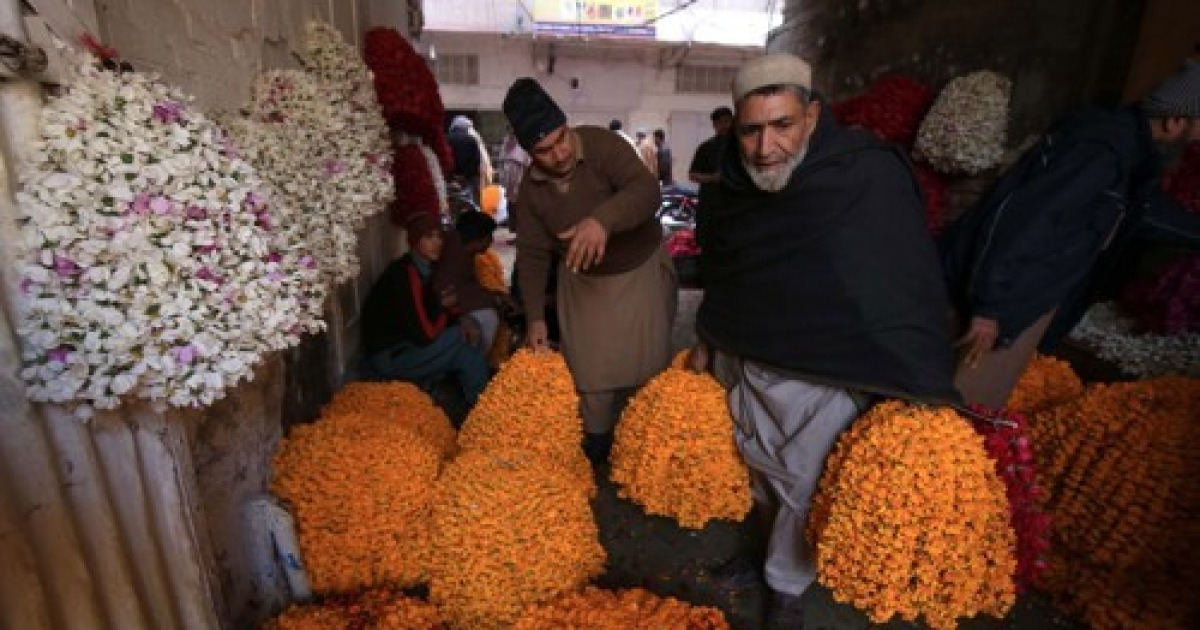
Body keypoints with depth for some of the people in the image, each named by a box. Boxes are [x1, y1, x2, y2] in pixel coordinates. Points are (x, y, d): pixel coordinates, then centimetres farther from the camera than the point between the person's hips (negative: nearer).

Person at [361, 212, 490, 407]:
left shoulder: (426, 267, -1)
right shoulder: (404, 275, -26)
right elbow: (424, 335, -28)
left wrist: (460, 319, -9)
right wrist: (442, 306, -11)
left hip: (406, 343, 8)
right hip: (387, 357, -8)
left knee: (465, 330, 0)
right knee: (460, 339, -17)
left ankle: (422, 381, 2)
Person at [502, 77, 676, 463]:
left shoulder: (602, 144, -23)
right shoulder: (531, 188, -10)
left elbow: (647, 190, -38)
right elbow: (532, 255, -4)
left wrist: (602, 219, -58)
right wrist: (535, 317, -8)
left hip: (640, 269, -3)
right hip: (584, 280, 3)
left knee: (645, 361, 5)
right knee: (589, 366, 8)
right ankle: (596, 437, 29)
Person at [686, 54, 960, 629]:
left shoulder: (869, 176, -21)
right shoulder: (730, 189, -4)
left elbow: (911, 292, -18)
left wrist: (920, 402, -18)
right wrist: (705, 342, 17)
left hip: (824, 379, -4)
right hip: (740, 365, 5)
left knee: (803, 489, 12)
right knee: (756, 463, 24)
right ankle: (765, 516, 55)